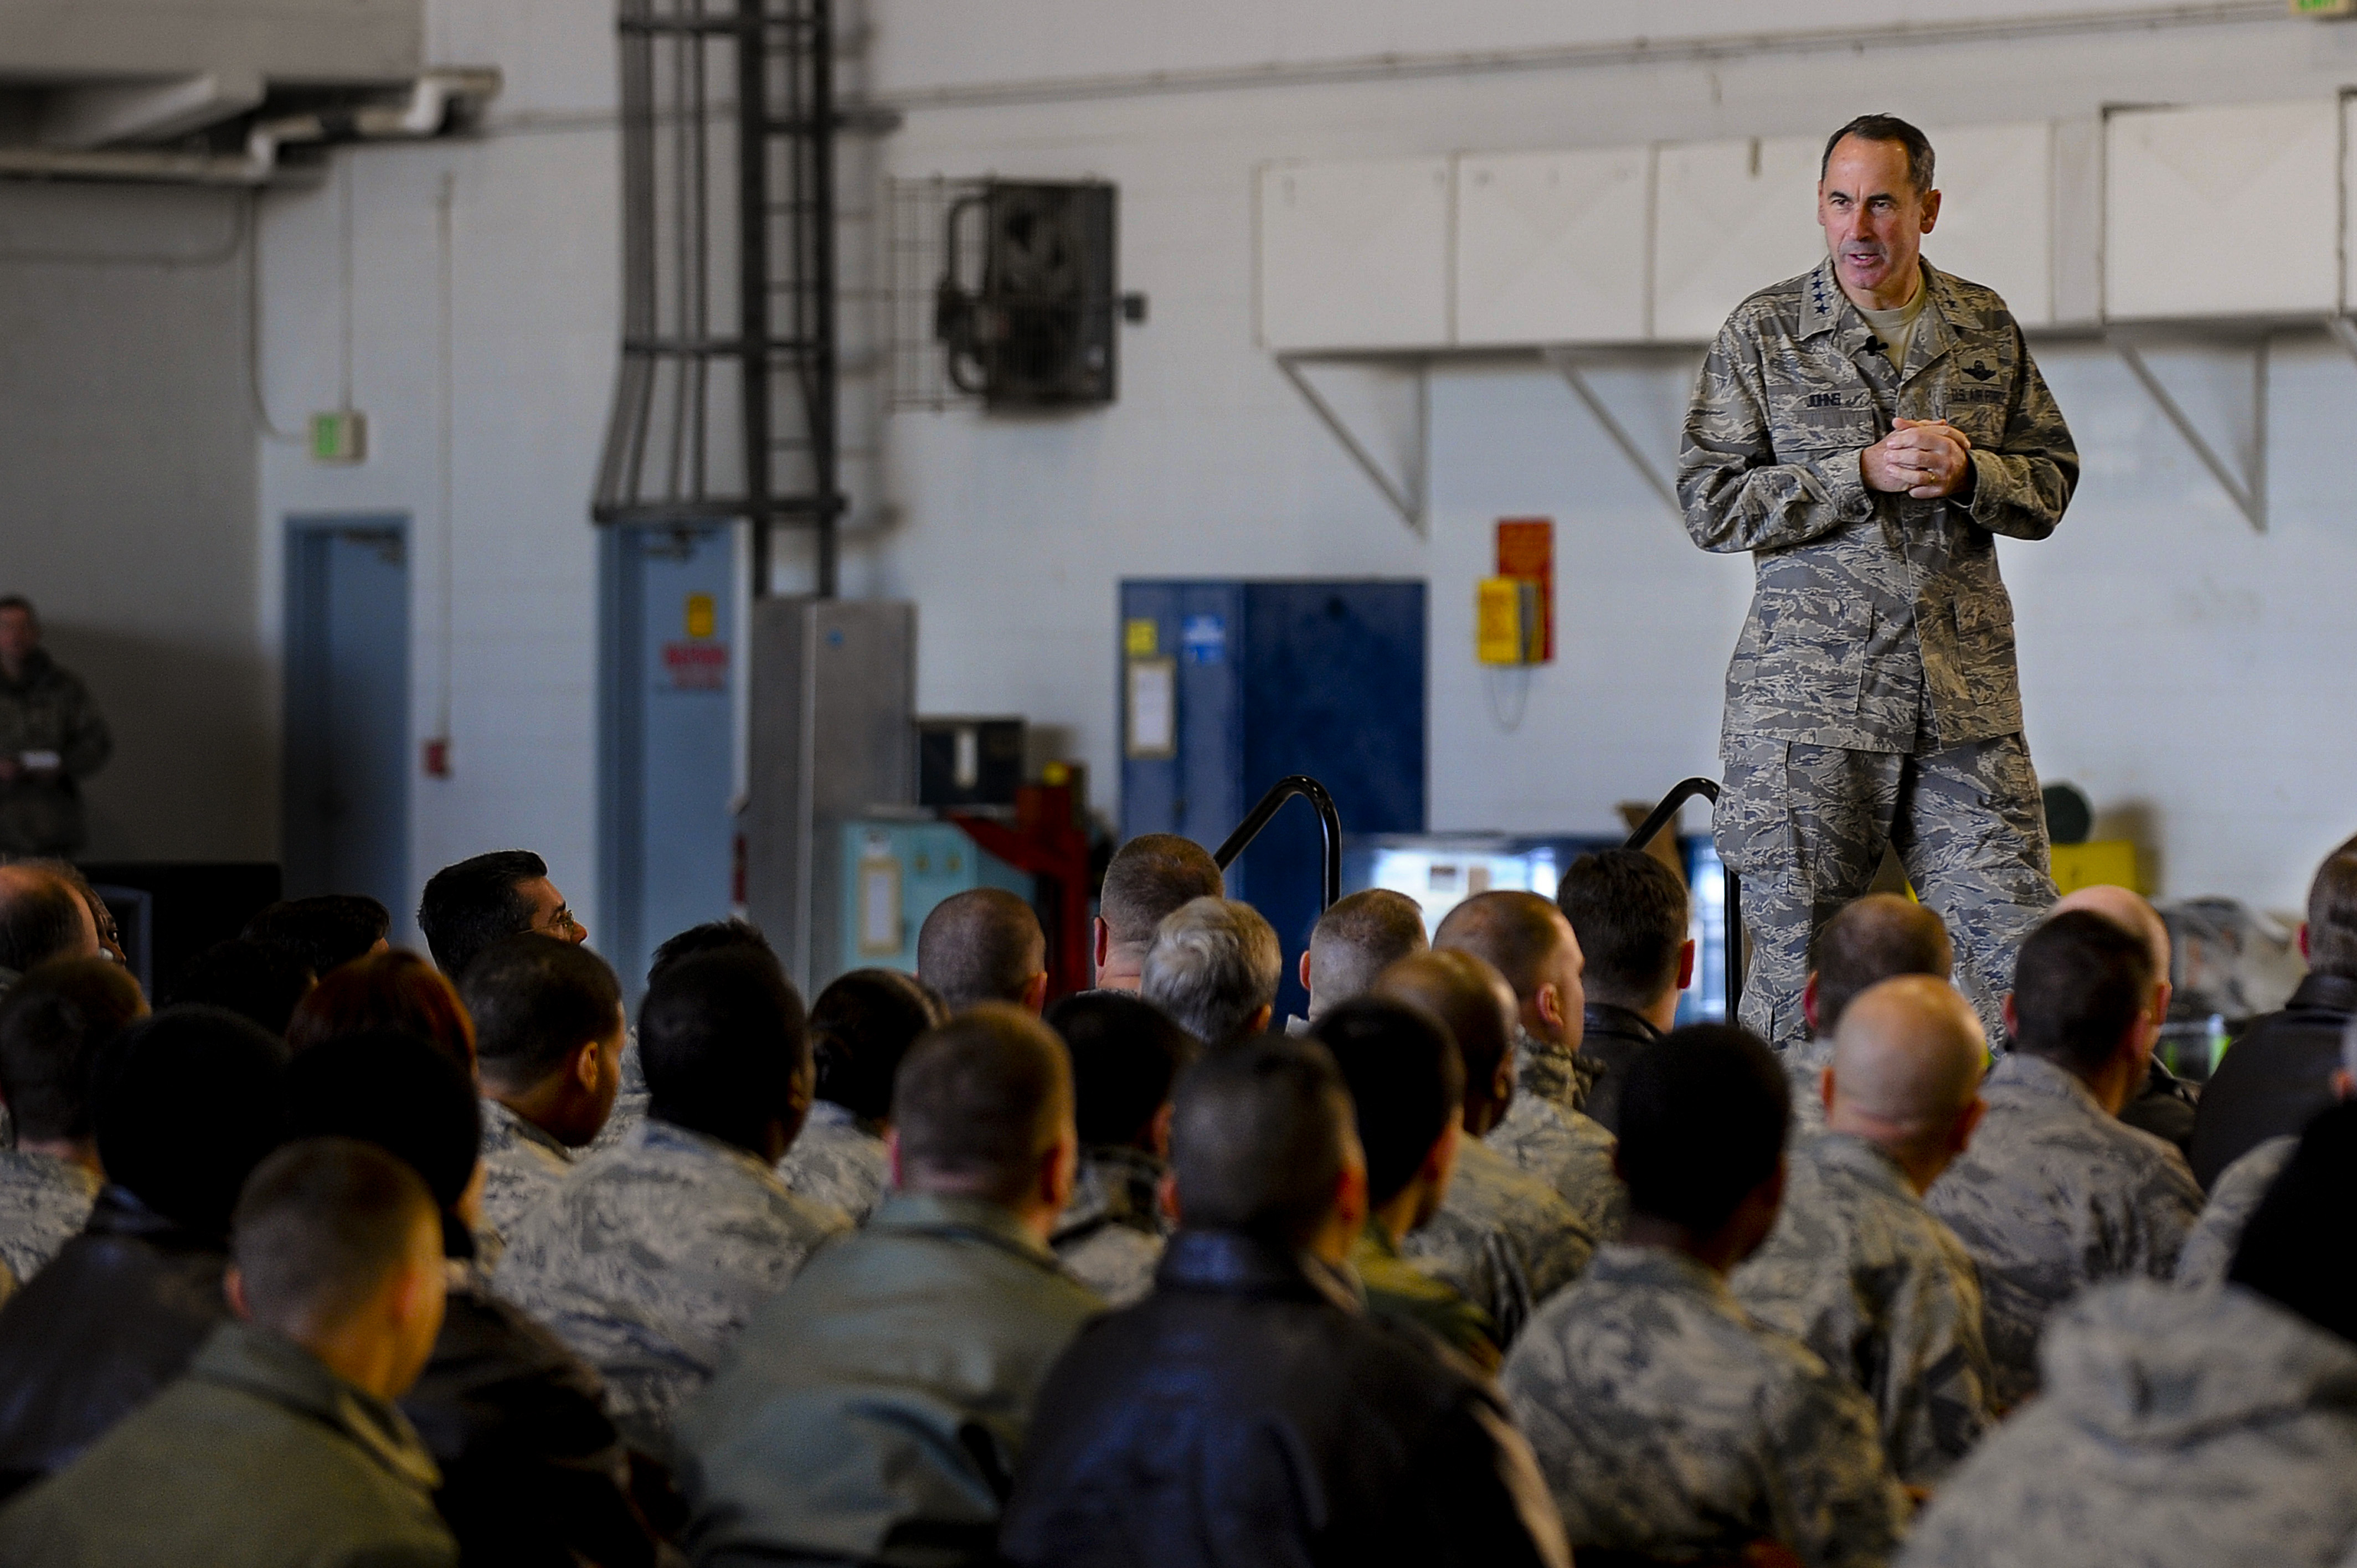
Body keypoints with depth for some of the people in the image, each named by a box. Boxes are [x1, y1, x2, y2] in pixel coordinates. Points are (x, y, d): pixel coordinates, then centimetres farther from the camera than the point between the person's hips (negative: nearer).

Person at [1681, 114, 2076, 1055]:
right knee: (1797, 967, 1)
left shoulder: (1987, 330, 11)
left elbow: (2051, 484, 14)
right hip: (1810, 700, -2)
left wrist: (1968, 471, -8)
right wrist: (1863, 474, -13)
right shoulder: (1762, 335, 2)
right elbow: (1709, 504, -3)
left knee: (2023, 957, -4)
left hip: (1966, 700, 2)